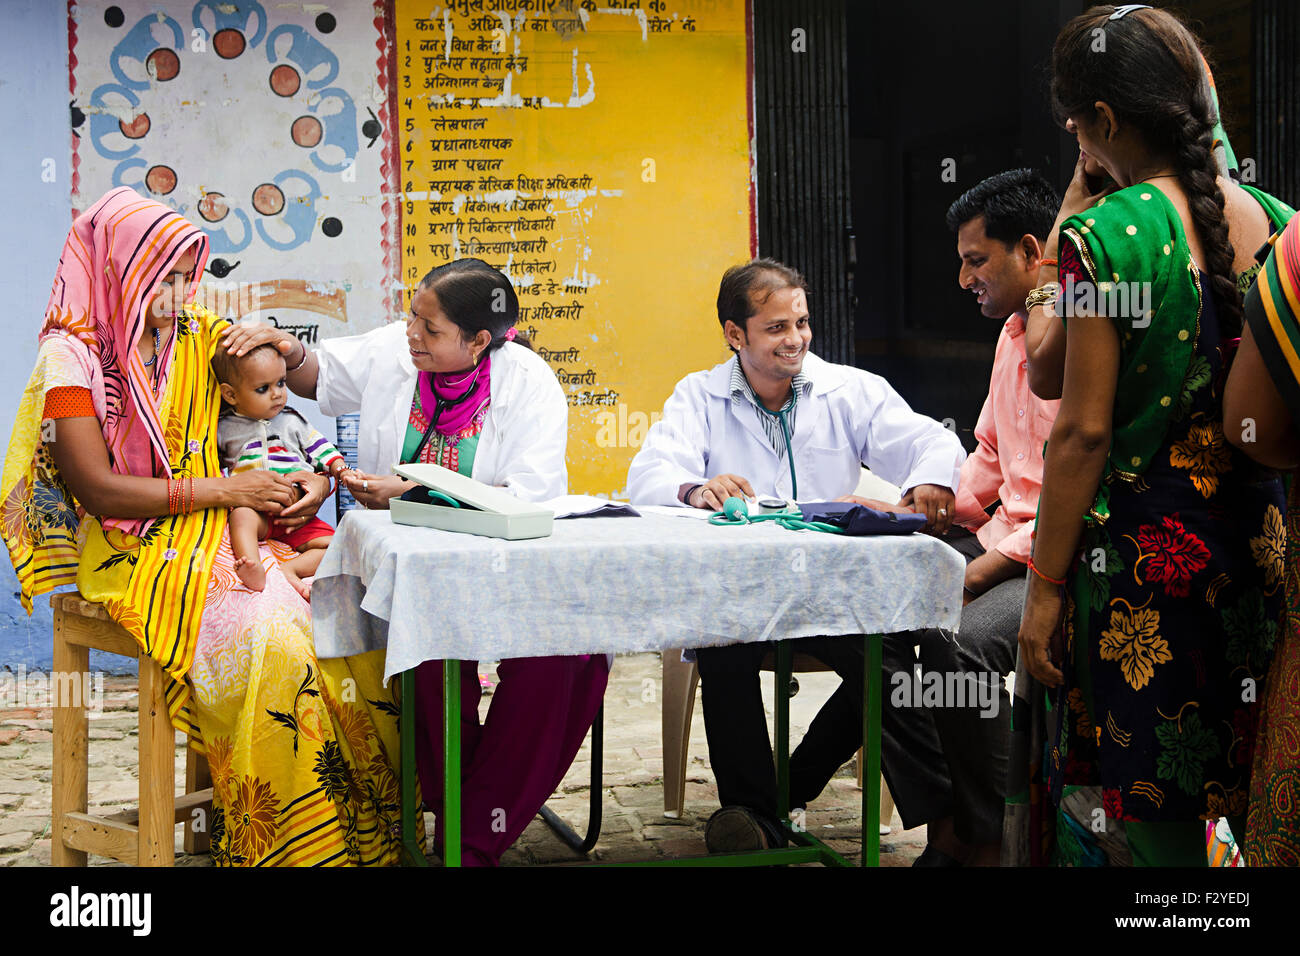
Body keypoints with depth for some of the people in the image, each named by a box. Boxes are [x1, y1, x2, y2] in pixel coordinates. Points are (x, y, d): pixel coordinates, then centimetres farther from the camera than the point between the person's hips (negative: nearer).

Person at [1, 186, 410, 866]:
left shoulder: (200, 338, 13)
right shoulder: (71, 356, -3)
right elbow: (98, 489, -11)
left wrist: (319, 478, -3)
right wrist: (224, 490, -13)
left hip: (220, 536, 5)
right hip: (133, 555, -5)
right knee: (261, 631, -31)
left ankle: (363, 824, -16)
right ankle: (279, 837, -19)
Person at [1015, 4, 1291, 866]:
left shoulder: (1103, 235, -14)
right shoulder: (1273, 223, 3)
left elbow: (1084, 429, -13)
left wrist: (1045, 588, -6)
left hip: (1139, 546, -6)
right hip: (1258, 544, 6)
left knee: (1136, 818, 6)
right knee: (1260, 813, 17)